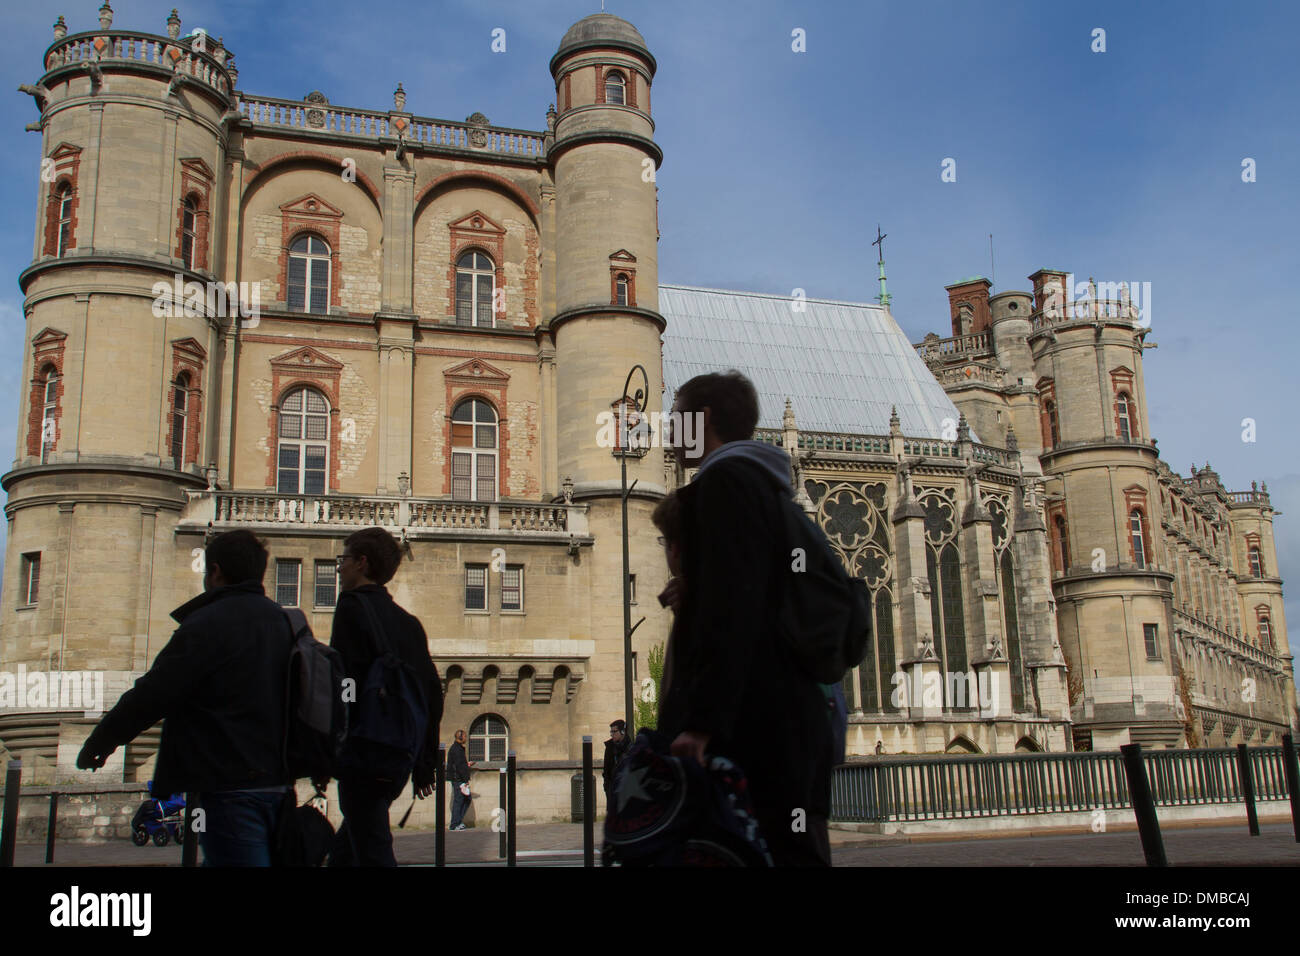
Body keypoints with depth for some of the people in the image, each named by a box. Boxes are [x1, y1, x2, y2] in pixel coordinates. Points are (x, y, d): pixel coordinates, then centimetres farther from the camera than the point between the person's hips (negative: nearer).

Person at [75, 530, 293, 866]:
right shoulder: (285, 621, 10)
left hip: (231, 787, -8)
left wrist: (98, 742, 5)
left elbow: (151, 695, -10)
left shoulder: (207, 624, -12)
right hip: (279, 784, 8)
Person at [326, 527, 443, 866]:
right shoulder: (408, 622, 14)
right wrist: (425, 762, 21)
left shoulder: (353, 606, -7)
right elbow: (433, 694, 15)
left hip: (364, 757, -8)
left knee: (373, 853, -5)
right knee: (343, 850, 19)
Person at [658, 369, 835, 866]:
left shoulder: (726, 480, -7)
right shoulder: (763, 481, 23)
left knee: (785, 852, -9)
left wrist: (701, 722, -23)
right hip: (787, 721, 10)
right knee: (793, 851, 11)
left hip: (759, 726, -10)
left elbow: (730, 611, -19)